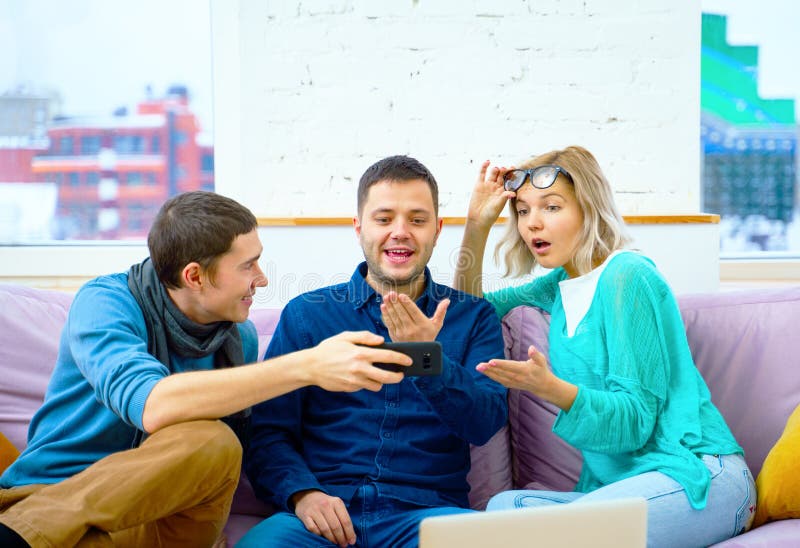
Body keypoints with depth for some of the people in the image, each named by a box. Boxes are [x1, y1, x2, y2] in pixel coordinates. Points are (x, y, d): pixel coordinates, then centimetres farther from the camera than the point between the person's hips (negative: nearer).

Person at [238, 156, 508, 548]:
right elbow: (268, 432, 6)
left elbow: (485, 425, 0)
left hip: (426, 511, 1)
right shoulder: (306, 314, 12)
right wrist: (302, 493, -13)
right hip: (324, 511, -1)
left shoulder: (473, 317, 14)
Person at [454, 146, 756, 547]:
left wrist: (551, 389, -32)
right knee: (503, 507, -20)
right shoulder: (561, 284, 13)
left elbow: (635, 420, -15)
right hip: (618, 483, 7)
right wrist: (476, 227, 12)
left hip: (697, 478, -7)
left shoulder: (628, 276, -11)